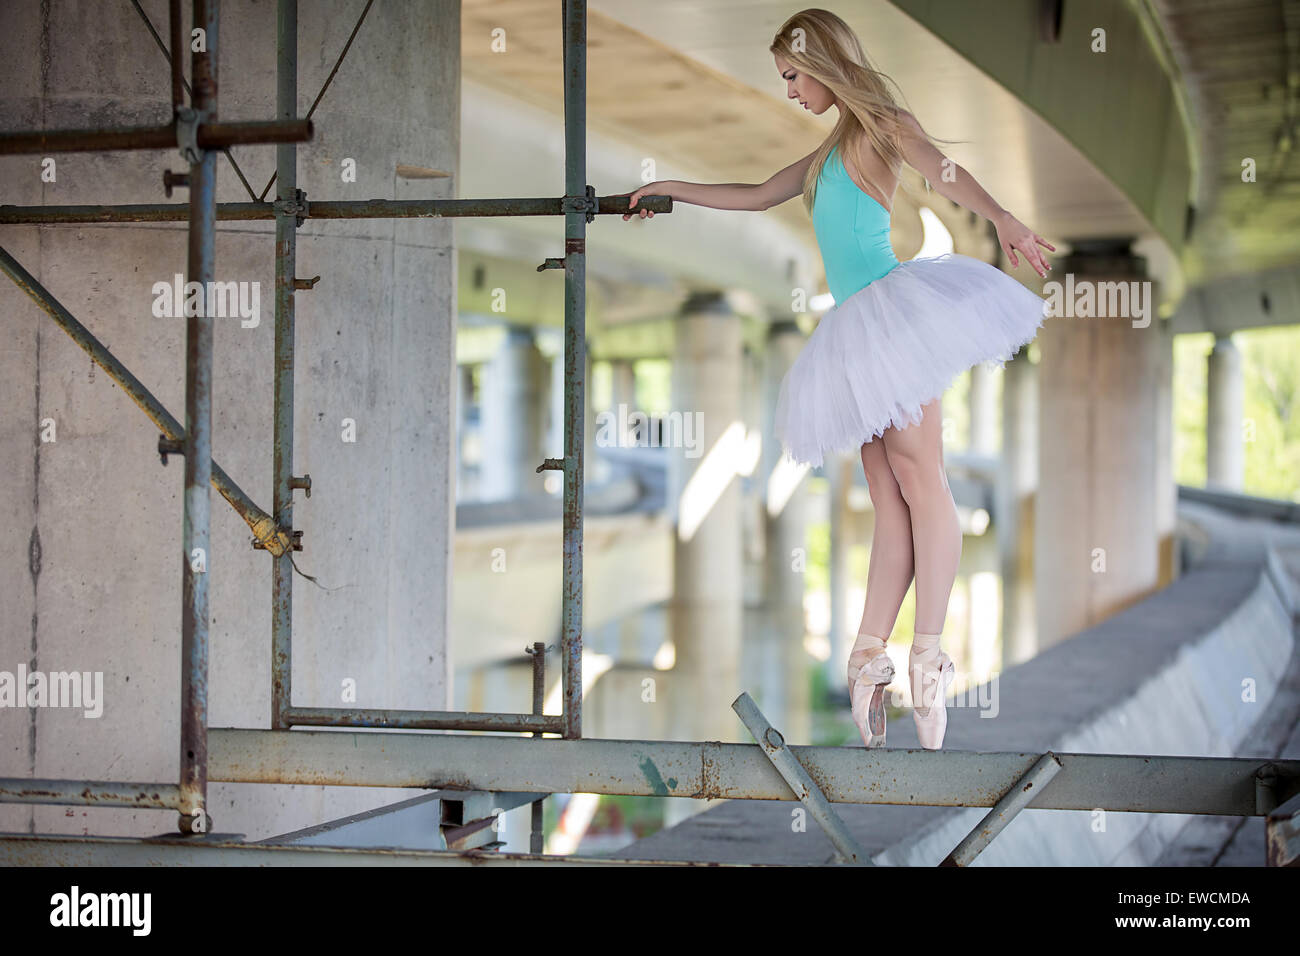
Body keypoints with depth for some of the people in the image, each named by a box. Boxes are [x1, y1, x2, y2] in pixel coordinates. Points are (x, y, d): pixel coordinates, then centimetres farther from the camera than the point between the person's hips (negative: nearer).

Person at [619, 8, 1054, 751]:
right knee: (889, 495, 2)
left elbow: (944, 171, -15)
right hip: (859, 330, 8)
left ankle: (929, 659, -17)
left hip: (894, 310, -8)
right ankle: (870, 660, -5)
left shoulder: (882, 125, 3)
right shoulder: (828, 154, 27)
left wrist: (1002, 219, -33)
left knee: (919, 479, -11)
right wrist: (673, 190, 41)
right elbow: (759, 196, 39)